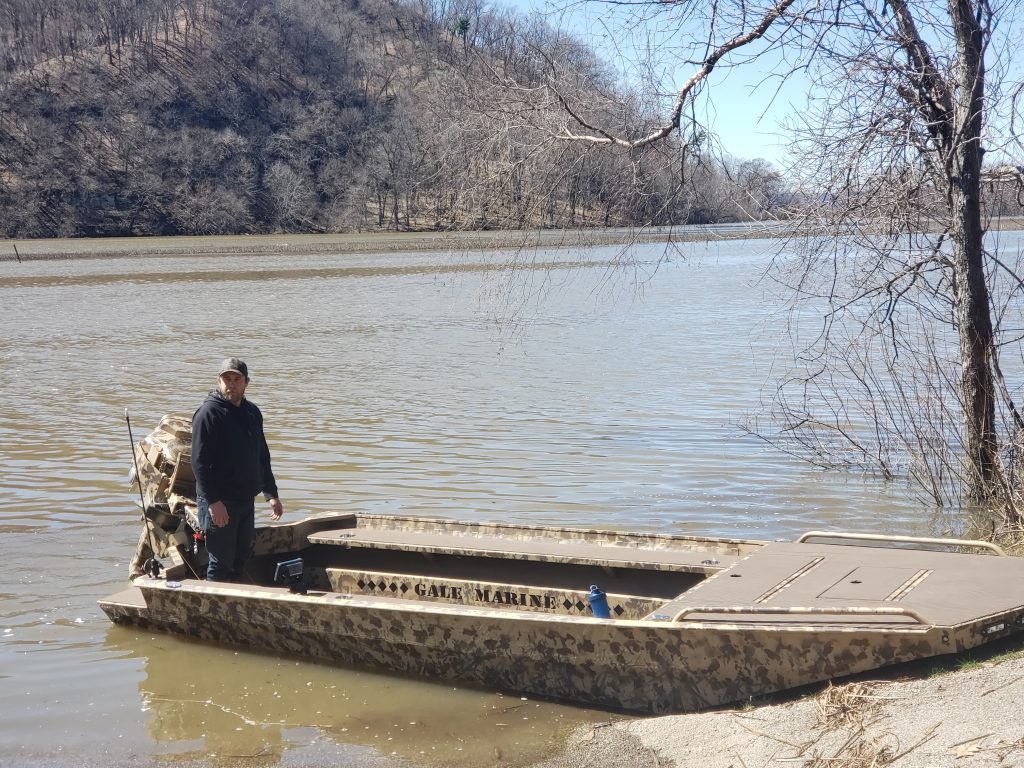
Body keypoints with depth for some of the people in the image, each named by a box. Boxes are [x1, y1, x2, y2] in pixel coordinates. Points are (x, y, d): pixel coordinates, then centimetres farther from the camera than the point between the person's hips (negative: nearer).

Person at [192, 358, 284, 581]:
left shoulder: (252, 412, 12)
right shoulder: (208, 413, -11)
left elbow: (262, 456, 22)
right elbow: (200, 462, -17)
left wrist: (271, 494, 19)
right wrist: (213, 501, -22)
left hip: (246, 501, 7)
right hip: (219, 503, -7)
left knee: (241, 560, 13)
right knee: (221, 564, -4)